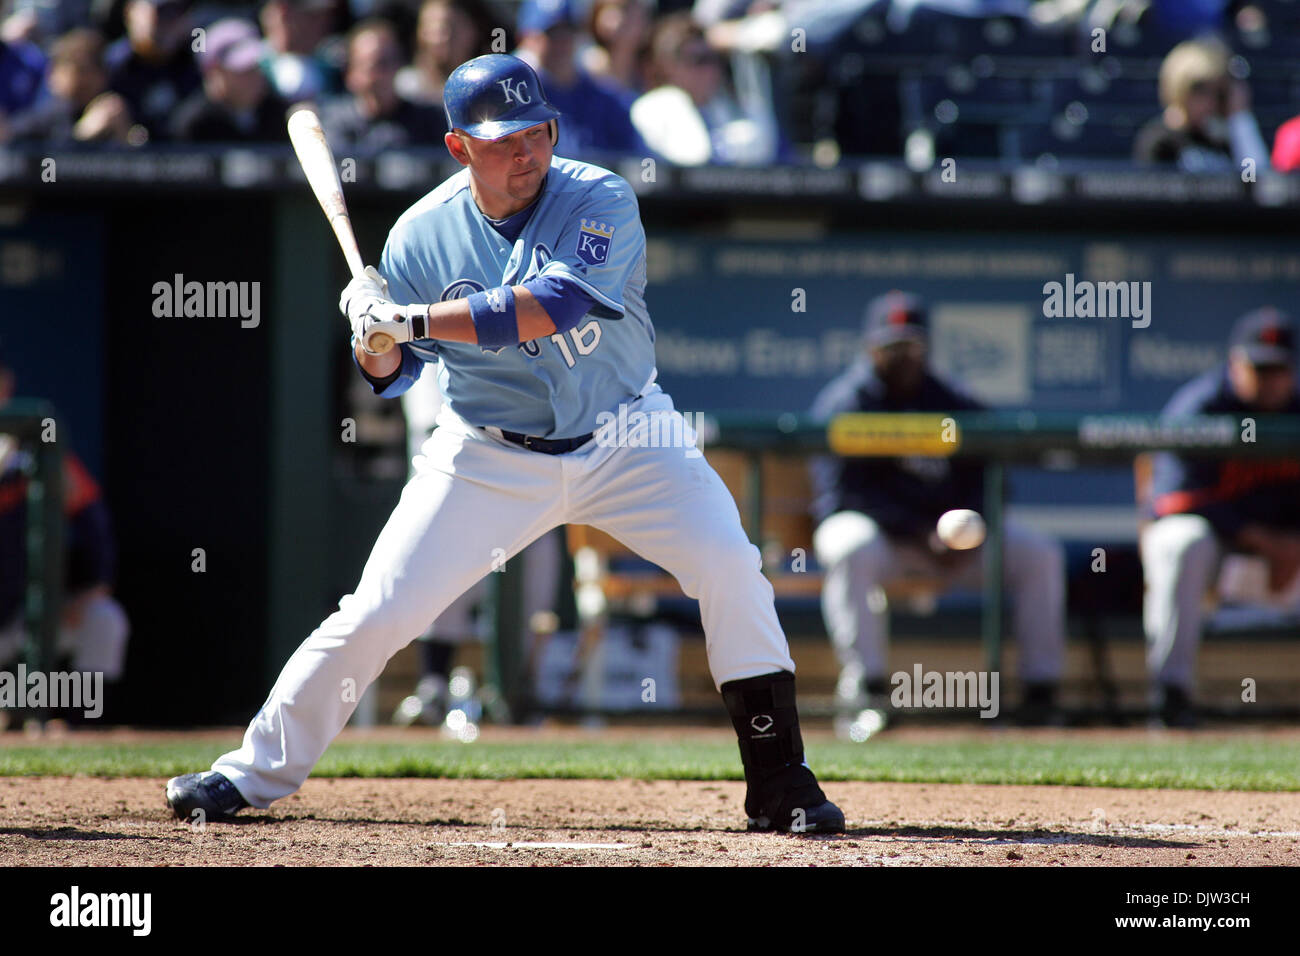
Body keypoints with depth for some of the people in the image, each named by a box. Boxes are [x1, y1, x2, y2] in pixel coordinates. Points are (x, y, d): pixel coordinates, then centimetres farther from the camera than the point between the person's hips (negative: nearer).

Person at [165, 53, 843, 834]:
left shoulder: (601, 203, -18)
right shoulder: (423, 233, -9)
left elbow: (556, 304, -35)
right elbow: (391, 373, 1)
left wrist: (414, 319, -36)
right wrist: (375, 338, -24)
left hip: (622, 438, -1)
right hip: (490, 454, 1)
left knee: (730, 568, -17)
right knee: (377, 613, -5)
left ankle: (780, 787, -6)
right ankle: (257, 770, 12)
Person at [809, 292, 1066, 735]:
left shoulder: (953, 405, 10)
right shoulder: (843, 405, -4)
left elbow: (985, 478, 5)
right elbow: (840, 494, -15)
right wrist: (915, 533, -27)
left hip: (944, 529, 5)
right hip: (870, 525, -5)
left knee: (1039, 554, -12)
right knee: (855, 550, -40)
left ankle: (1041, 690, -13)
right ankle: (865, 690, -42)